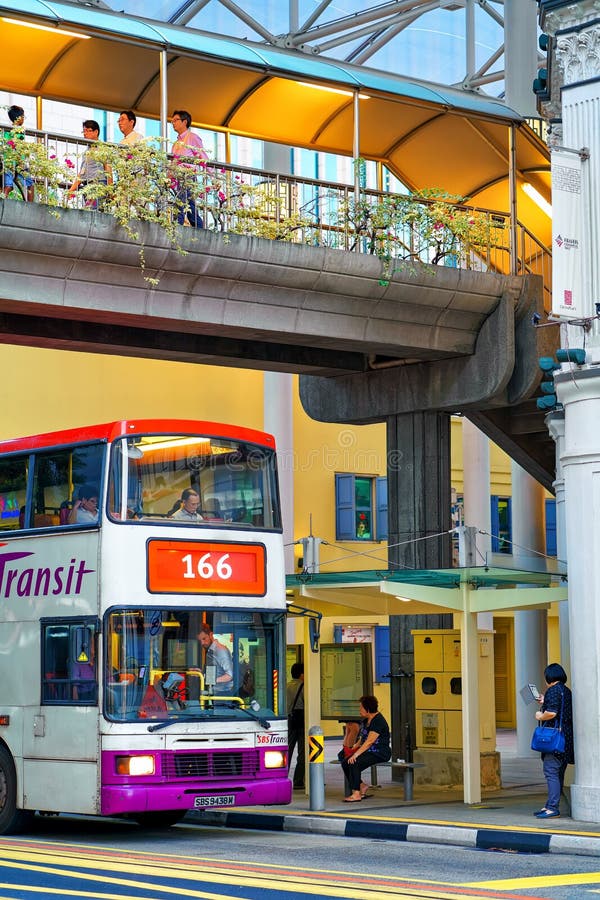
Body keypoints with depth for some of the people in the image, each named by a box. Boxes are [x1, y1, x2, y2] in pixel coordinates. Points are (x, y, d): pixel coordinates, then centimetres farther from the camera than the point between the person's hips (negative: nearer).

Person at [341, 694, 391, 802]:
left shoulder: (378, 721, -16)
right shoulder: (365, 721, 16)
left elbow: (369, 742, -23)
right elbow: (362, 739, 24)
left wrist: (356, 754, -26)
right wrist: (356, 746, 4)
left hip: (380, 754, -10)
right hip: (369, 752, 10)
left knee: (354, 763, -29)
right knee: (345, 763, -8)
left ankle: (356, 794, -25)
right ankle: (362, 785, 3)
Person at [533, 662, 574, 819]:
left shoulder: (553, 690, -12)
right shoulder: (566, 691, 15)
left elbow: (551, 713, -22)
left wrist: (540, 716, -3)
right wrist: (545, 703, 29)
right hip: (567, 737, 10)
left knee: (551, 772, -10)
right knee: (558, 773, 12)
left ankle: (553, 808, -14)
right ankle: (551, 806, 17)